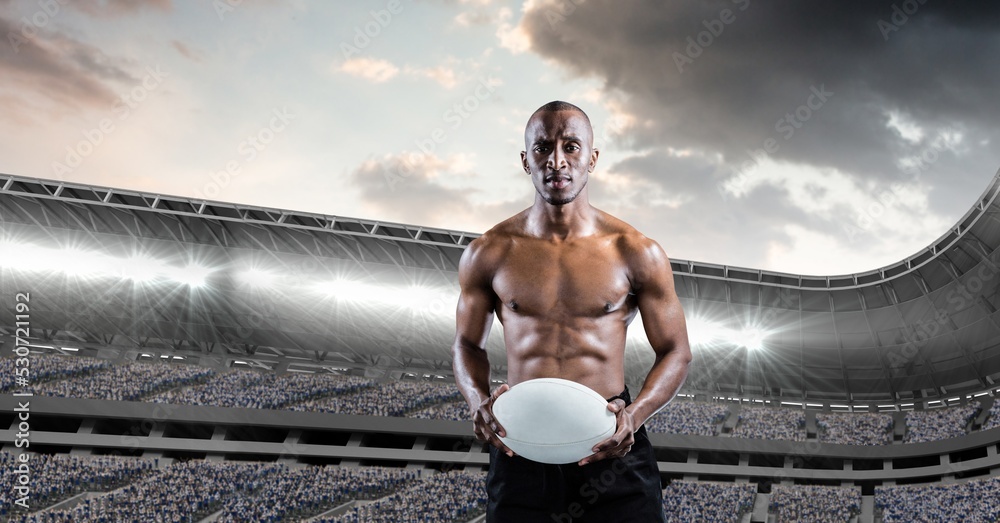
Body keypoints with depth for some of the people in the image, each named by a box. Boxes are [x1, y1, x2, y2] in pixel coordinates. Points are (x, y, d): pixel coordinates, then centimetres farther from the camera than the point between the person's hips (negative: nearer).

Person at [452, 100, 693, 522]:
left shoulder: (637, 253, -3)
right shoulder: (488, 253, 0)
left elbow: (675, 352, 4)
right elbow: (468, 344, 11)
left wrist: (635, 414, -13)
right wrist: (479, 401, -9)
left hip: (611, 447, -1)